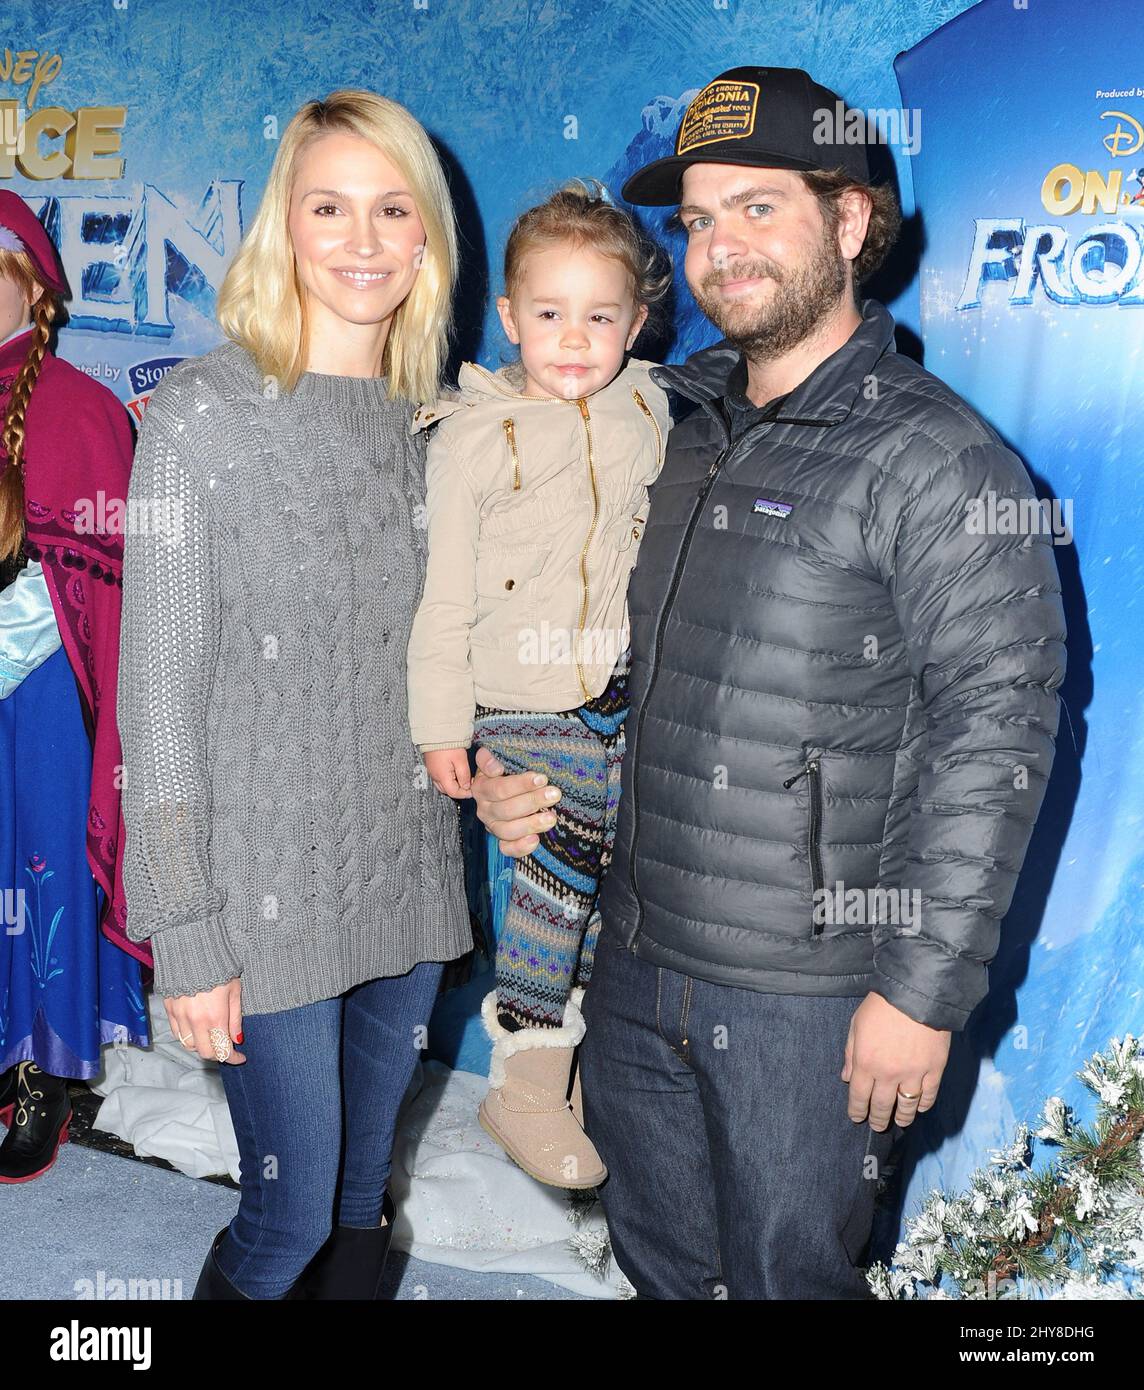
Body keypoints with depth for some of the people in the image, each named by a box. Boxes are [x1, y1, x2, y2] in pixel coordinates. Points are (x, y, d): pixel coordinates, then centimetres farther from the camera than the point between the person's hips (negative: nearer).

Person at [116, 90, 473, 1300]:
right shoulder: (206, 409, -10)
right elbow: (159, 687, -11)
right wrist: (185, 933, -12)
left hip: (411, 874, 5)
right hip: (269, 884, -5)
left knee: (362, 1197, 17)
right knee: (292, 1216, 4)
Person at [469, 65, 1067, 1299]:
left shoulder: (936, 460, -14)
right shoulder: (687, 431, 8)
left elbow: (995, 739, -17)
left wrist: (926, 990, -16)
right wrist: (519, 771, 4)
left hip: (805, 993, -7)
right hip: (636, 959, 7)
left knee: (786, 1274, 12)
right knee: (654, 1258, 24)